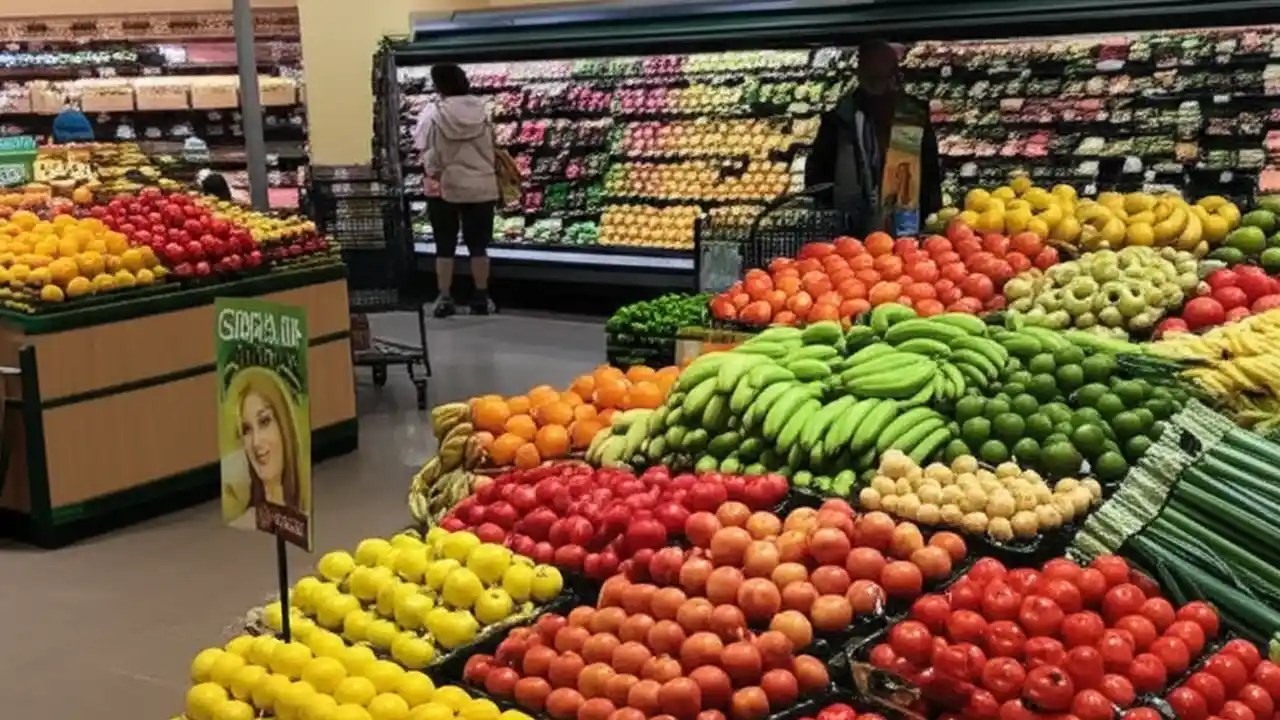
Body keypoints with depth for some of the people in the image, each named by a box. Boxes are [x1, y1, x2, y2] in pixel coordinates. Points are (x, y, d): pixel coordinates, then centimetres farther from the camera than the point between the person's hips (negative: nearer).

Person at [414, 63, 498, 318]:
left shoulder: (433, 114, -10)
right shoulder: (482, 112, -3)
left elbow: (429, 155, -8)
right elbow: (492, 149, 2)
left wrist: (432, 176, 6)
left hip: (445, 188, -2)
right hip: (481, 187, 2)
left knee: (445, 246, 7)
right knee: (478, 245, 9)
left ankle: (445, 299, 9)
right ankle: (481, 299, 13)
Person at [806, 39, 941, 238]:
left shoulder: (915, 119, 5)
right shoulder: (839, 119, 4)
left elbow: (930, 177, 8)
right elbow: (817, 174, 7)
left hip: (904, 231, 0)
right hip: (850, 233, 0)